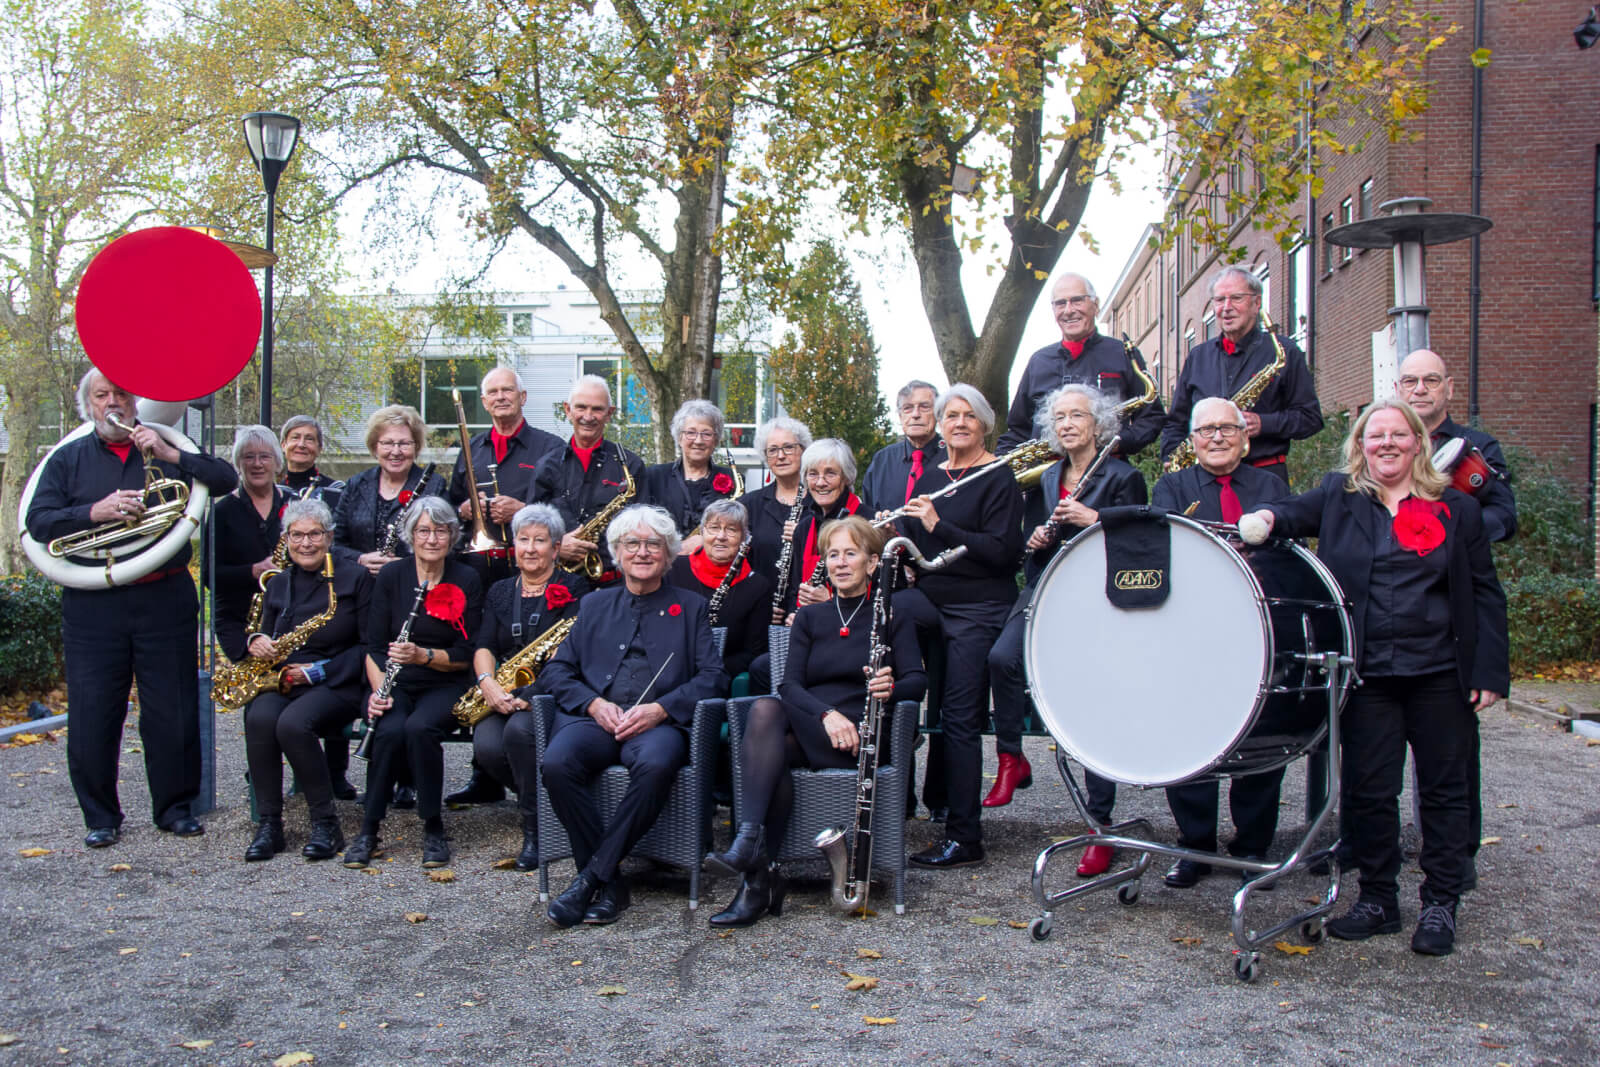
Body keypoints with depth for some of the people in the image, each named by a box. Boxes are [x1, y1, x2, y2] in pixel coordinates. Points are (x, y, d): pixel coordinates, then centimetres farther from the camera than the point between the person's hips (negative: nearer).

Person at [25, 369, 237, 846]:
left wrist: (169, 454, -11)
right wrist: (96, 512, -17)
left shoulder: (163, 450, 10)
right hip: (93, 605, 0)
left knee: (173, 710, 5)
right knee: (92, 715, 3)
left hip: (165, 600, 0)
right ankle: (100, 815, 18)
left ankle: (175, 806, 20)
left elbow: (226, 479, 0)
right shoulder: (68, 460, 10)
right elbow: (38, 521, -1)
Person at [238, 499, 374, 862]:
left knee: (293, 722, -33)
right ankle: (269, 825, -19)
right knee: (260, 717, -29)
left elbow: (369, 646, -5)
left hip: (337, 684, -4)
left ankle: (326, 825, -18)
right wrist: (257, 640, -4)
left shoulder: (355, 577, 0)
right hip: (281, 682, 4)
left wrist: (318, 670, -13)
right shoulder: (278, 585, 16)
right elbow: (269, 638, 21)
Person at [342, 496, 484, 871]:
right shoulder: (391, 575, 3)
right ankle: (368, 830, -12)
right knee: (390, 731, -30)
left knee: (419, 727, -32)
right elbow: (374, 646, 2)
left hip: (444, 685, -1)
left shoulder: (466, 580, 0)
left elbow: (465, 655, -4)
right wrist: (378, 689, -15)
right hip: (395, 684, 1)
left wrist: (422, 655, -21)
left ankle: (433, 829, -15)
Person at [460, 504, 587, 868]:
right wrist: (487, 682, -16)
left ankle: (536, 828, -19)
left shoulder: (573, 588, 4)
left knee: (518, 730, -35)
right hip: (502, 693, 4)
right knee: (487, 746, -28)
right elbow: (484, 647, 7)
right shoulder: (500, 592, 19)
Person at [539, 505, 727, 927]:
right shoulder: (594, 605, 25)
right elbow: (558, 670, 16)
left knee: (656, 764, -38)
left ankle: (593, 876, -24)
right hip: (594, 718, 2)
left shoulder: (690, 606, 18)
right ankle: (610, 884, -20)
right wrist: (594, 704, -5)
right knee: (557, 762, -32)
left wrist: (659, 709, -11)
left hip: (659, 722, -2)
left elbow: (712, 677, 6)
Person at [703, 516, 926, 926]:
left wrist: (890, 689, -26)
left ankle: (749, 843, -35)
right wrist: (827, 713, -18)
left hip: (860, 736, -3)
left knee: (766, 709, -30)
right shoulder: (809, 618, 19)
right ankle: (759, 876, -38)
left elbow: (918, 681, -1)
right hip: (808, 731, 3)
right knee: (767, 711, -35)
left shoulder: (890, 618, 12)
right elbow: (790, 684, 4)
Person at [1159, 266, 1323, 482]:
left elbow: (1311, 418, 3)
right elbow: (1176, 421, 22)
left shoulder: (1283, 352, 6)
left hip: (1265, 476, -3)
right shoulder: (1198, 357, 18)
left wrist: (1264, 424, -12)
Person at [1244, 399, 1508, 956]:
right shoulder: (1339, 496, 9)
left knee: (1444, 786, 8)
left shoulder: (1458, 509, 7)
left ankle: (1440, 903, 22)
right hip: (1368, 675, 0)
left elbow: (1484, 593, 6)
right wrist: (1267, 518, -34)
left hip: (1440, 674, 0)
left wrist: (1489, 672, -1)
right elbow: (1299, 512, -10)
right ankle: (1377, 899, 20)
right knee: (1367, 789, 5)